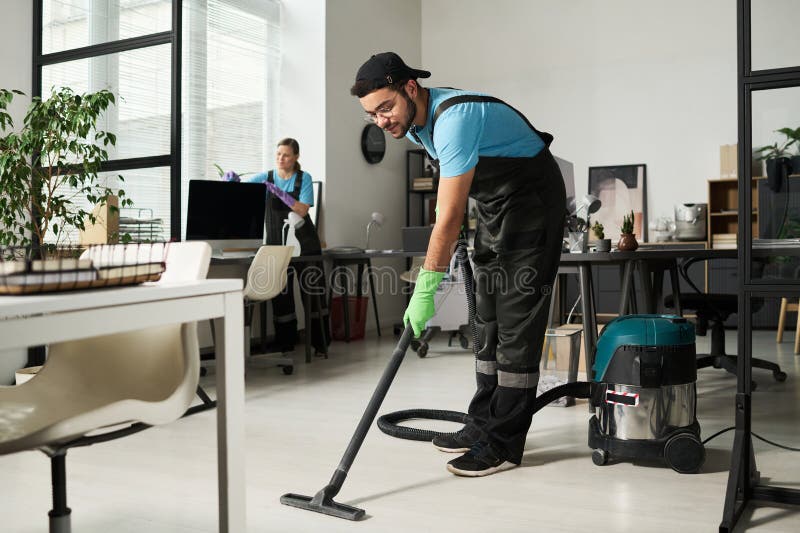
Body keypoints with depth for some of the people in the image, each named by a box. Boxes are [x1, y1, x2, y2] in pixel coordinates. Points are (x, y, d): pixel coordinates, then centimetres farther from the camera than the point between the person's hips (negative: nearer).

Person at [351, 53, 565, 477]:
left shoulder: (455, 117, -30)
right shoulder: (413, 123, 0)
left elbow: (449, 218, -32)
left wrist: (424, 290, -30)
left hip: (532, 199, -9)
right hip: (494, 204, 10)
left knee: (517, 322, -10)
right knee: (488, 321, 9)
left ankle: (504, 444, -6)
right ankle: (483, 426, 16)